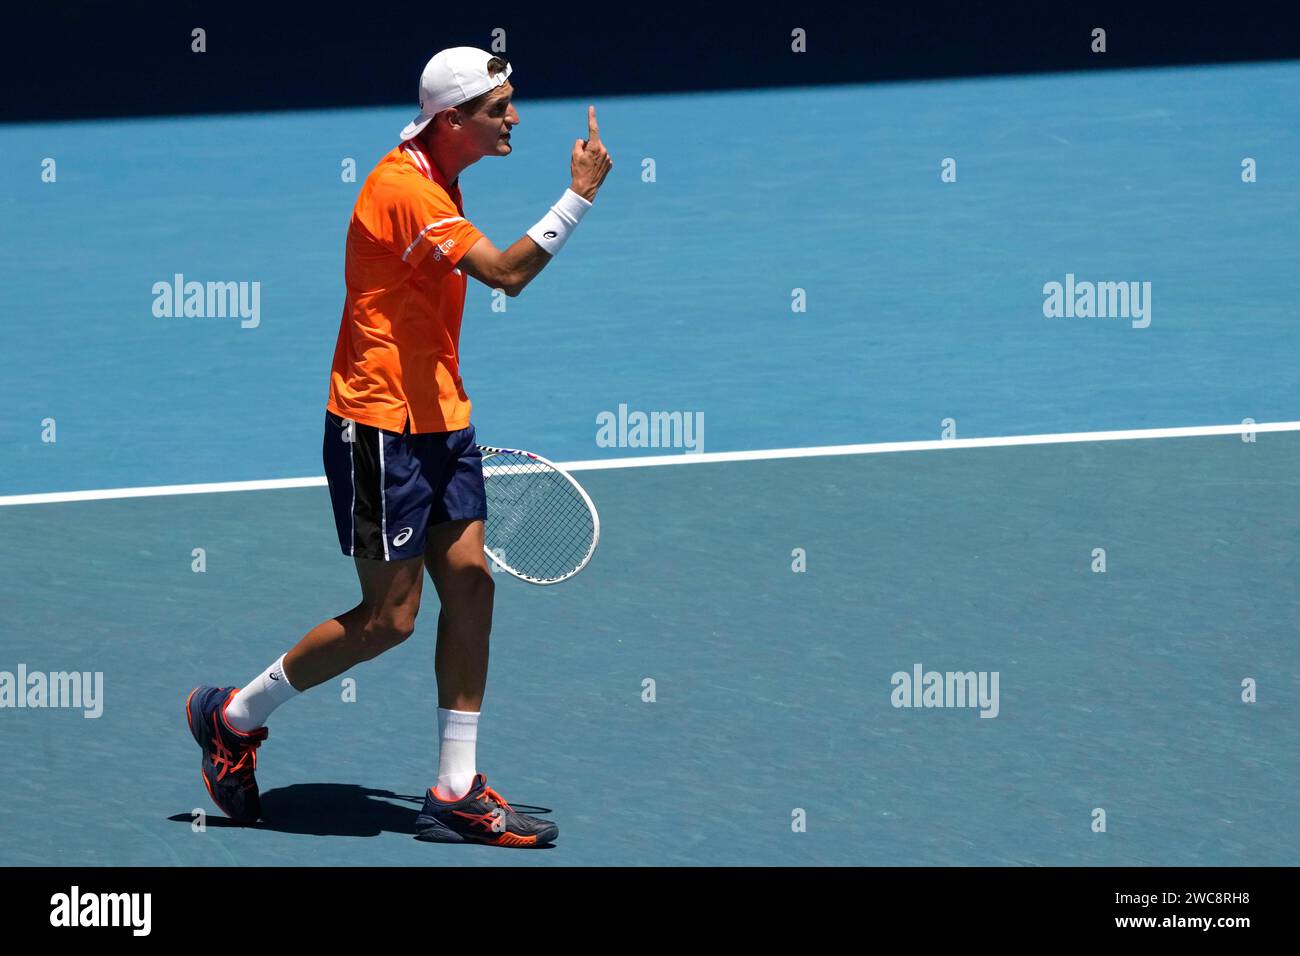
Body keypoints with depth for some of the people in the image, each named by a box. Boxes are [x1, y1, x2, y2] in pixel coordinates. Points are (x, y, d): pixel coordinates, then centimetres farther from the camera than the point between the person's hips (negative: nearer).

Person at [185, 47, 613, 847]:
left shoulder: (439, 179, 11)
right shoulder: (403, 189, -21)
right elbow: (506, 273, -31)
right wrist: (581, 195, -26)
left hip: (438, 421, 9)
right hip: (380, 427, -9)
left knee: (471, 582, 2)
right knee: (389, 618, -3)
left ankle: (456, 794, 6)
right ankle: (233, 717, 16)